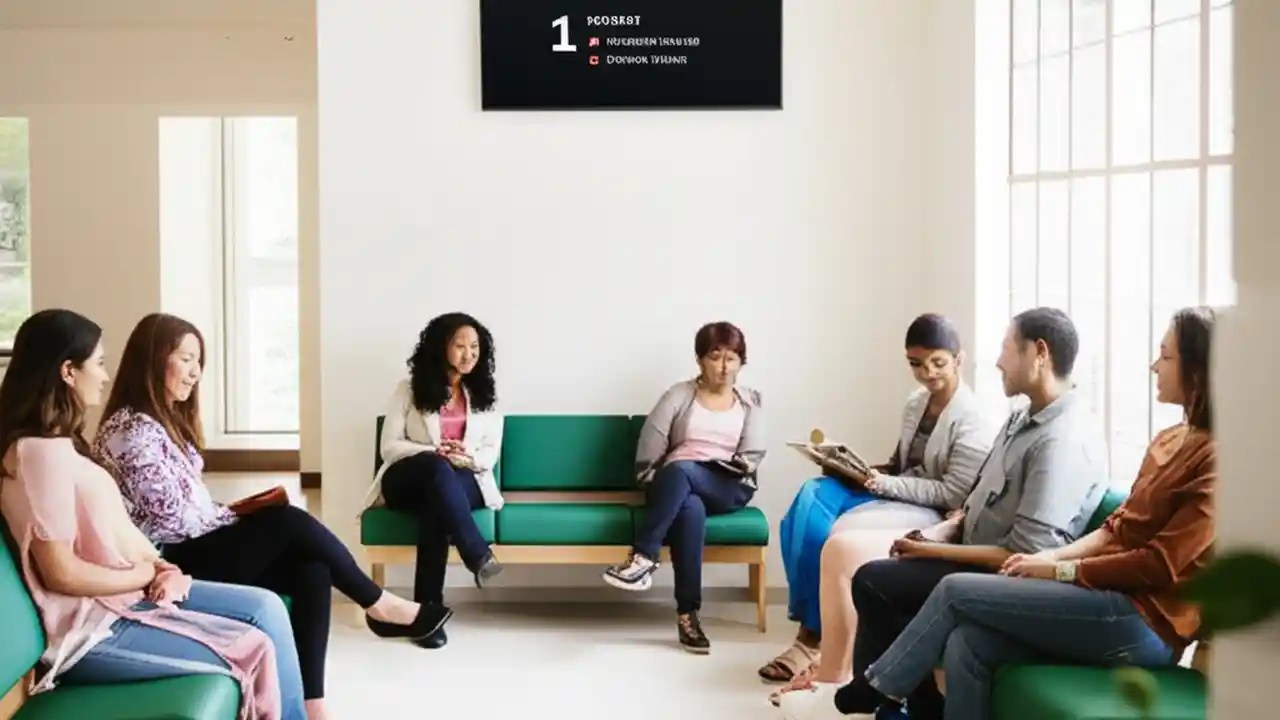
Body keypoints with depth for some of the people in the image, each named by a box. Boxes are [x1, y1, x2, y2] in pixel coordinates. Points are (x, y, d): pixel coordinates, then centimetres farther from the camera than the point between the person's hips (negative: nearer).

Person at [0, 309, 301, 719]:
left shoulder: (59, 445, 12)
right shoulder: (41, 453, -20)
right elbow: (62, 573, -21)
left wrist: (157, 567, -4)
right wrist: (147, 574, -9)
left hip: (123, 593, 10)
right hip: (94, 631, -10)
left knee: (266, 609, 1)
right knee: (258, 653, -12)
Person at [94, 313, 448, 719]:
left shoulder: (165, 420, 16)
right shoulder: (132, 430, -15)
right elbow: (173, 519, -18)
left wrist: (235, 515, 1)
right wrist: (241, 516, -6)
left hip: (196, 548, 9)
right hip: (173, 564, -9)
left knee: (312, 570, -15)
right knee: (288, 522, -22)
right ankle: (378, 606, -2)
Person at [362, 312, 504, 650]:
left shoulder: (485, 395, 12)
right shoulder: (408, 390, 5)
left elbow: (490, 455, 7)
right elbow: (389, 448, -2)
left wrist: (467, 457, -18)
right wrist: (434, 453, -20)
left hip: (465, 483, 2)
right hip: (407, 483, -1)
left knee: (435, 506, -38)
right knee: (436, 467, -40)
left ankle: (428, 609, -43)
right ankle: (479, 555, -51)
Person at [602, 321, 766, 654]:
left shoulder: (749, 401, 14)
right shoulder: (678, 396, 8)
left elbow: (752, 457, 2)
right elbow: (648, 453, 1)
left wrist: (697, 468, -9)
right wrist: (660, 486, -12)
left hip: (729, 490, 0)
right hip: (680, 487, 0)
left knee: (681, 471, -35)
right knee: (690, 509, -39)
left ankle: (644, 557, -36)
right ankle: (688, 614, -40)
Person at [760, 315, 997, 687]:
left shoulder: (972, 421, -10)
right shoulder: (915, 404, 13)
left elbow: (953, 495, -15)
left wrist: (884, 484, -21)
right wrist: (867, 471, -1)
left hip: (933, 515, -8)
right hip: (895, 496, 8)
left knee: (840, 536, -31)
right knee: (812, 495, -19)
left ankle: (815, 637, -14)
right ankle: (810, 627, -20)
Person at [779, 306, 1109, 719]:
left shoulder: (1064, 440, -22)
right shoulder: (1025, 418, 9)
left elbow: (1023, 555, -26)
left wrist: (933, 551, -18)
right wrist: (943, 530, -2)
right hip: (975, 557, 9)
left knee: (874, 584, -14)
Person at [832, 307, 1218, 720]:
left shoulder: (1214, 457, -14)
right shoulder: (1169, 441, 15)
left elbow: (1162, 564, -18)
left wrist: (1060, 569, -11)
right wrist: (1053, 555, 0)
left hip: (1146, 622, -8)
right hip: (1118, 601, 8)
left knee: (956, 591, -9)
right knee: (967, 644, -12)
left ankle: (879, 686, 13)